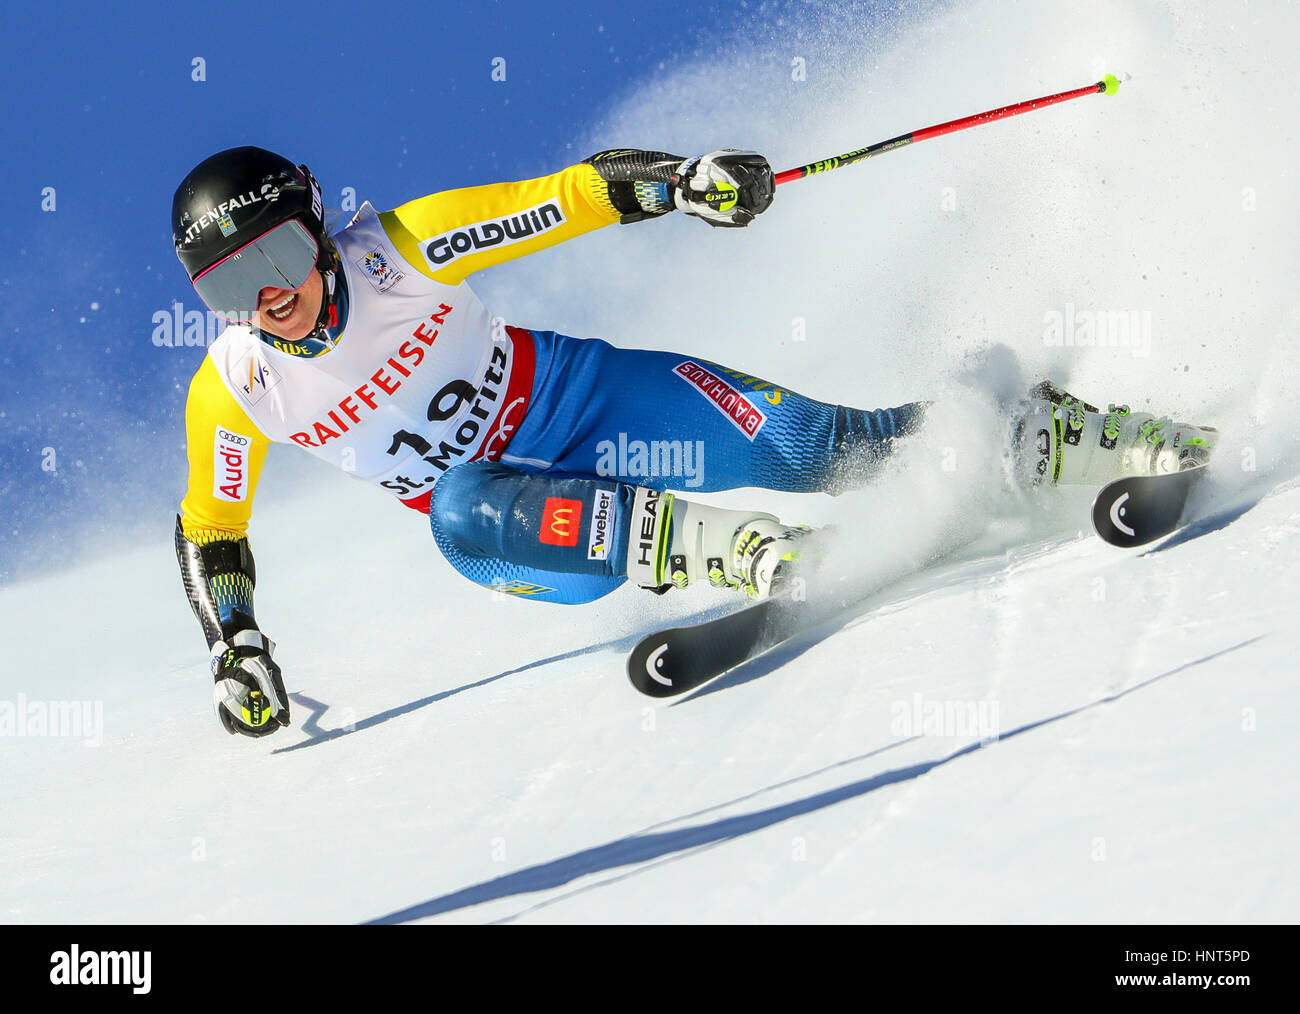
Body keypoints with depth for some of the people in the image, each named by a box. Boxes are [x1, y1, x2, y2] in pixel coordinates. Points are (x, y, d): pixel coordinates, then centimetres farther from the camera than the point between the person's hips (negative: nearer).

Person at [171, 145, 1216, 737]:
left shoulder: (398, 246, -19)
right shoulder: (233, 392, -12)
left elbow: (562, 198, -16)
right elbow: (211, 532, 3)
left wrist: (682, 180, -31)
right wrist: (234, 651, -9)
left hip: (574, 396, -1)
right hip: (493, 498, 1)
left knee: (805, 444, -16)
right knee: (464, 515, -36)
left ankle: (1069, 441, -2)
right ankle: (724, 550, -33)